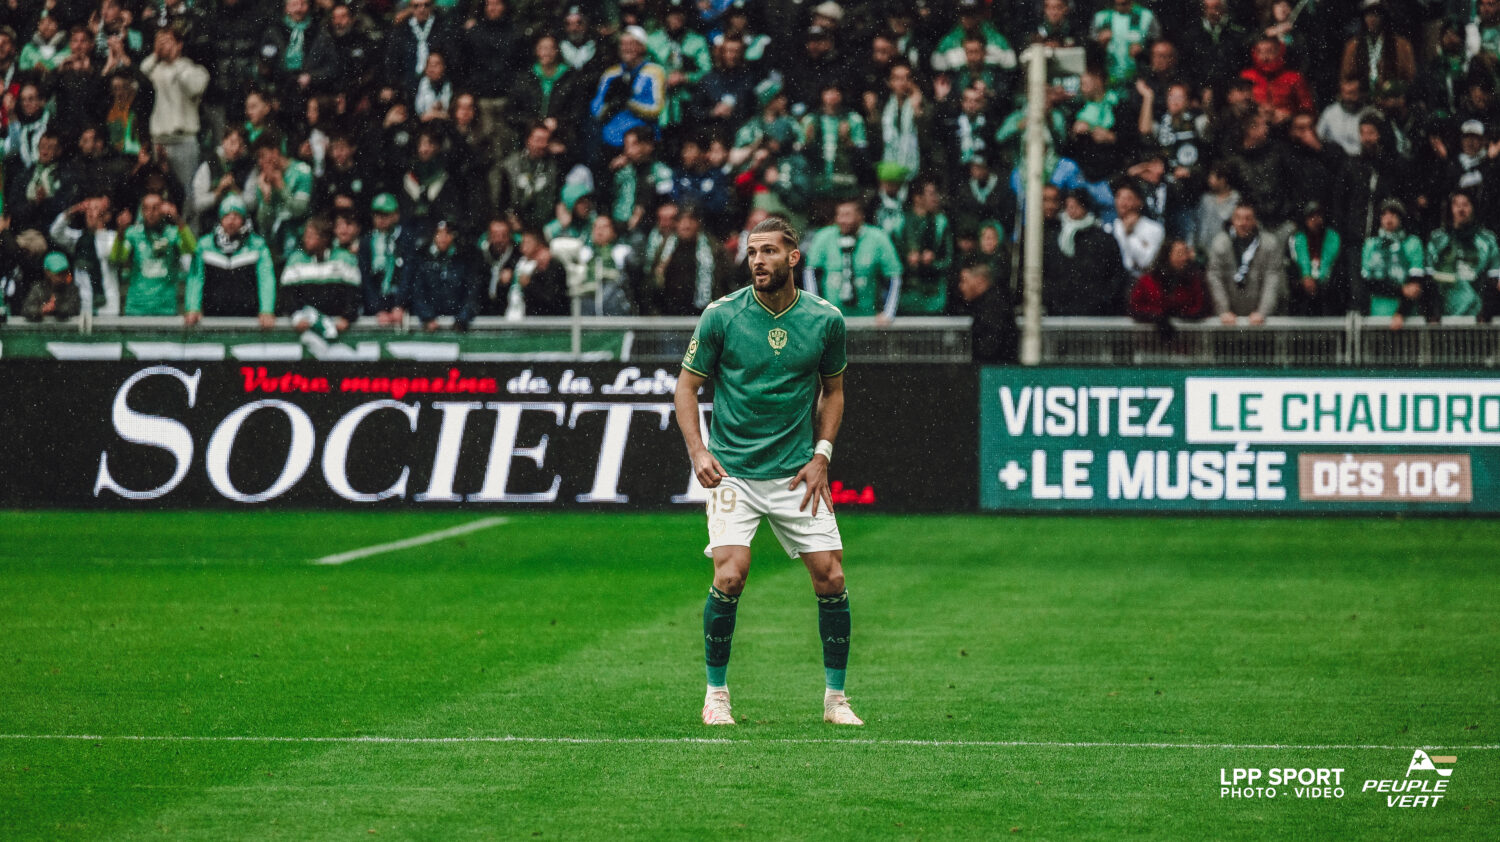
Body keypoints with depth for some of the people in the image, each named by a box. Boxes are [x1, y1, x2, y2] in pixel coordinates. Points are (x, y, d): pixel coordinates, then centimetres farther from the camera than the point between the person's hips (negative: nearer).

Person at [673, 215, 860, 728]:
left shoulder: (826, 319, -1)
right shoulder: (721, 315, -7)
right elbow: (688, 385, 1)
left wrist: (821, 455, 1)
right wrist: (697, 450, -13)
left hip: (797, 473, 2)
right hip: (732, 469, -2)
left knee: (831, 578, -3)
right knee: (730, 575, -17)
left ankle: (835, 698, 13)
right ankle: (716, 694, 0)